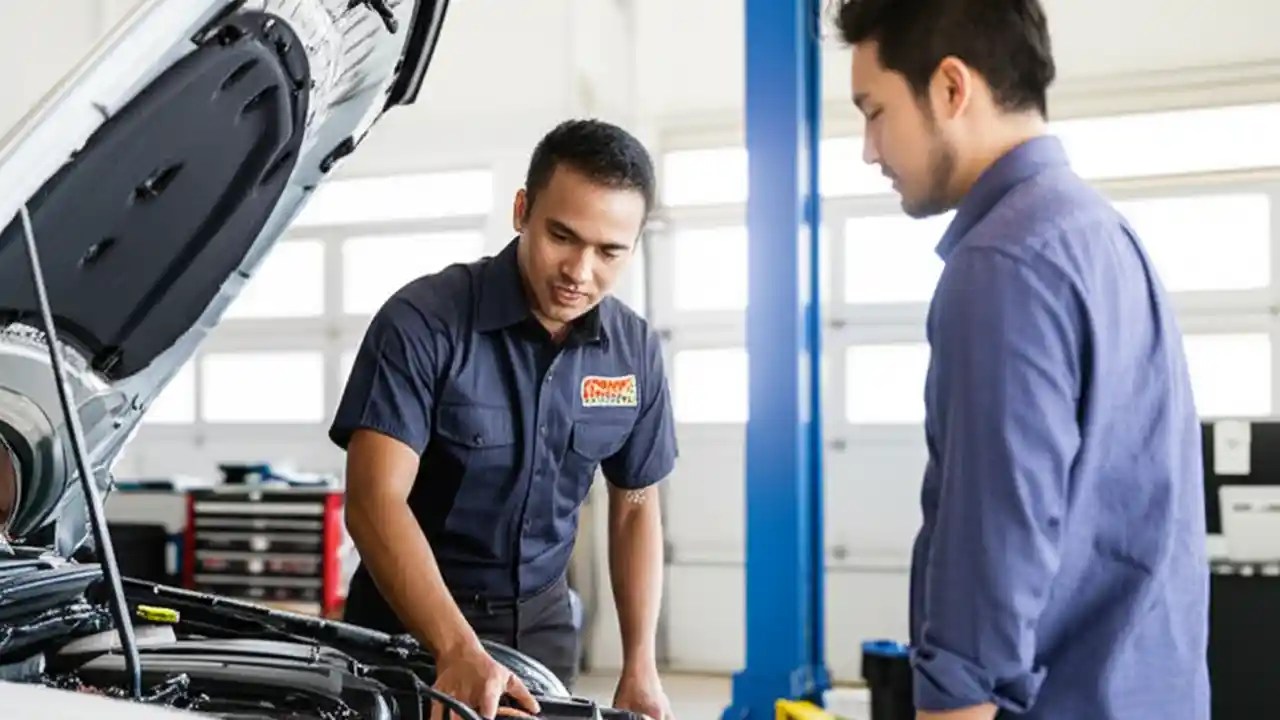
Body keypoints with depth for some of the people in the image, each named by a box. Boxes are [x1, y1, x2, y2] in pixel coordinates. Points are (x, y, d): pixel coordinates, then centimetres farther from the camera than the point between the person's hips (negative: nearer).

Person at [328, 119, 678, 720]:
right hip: (412, 619, -4)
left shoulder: (635, 352, -4)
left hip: (541, 618, 4)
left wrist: (641, 667, -2)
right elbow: (374, 502, -25)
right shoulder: (423, 322, -20)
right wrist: (456, 649, -36)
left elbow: (635, 508, 5)